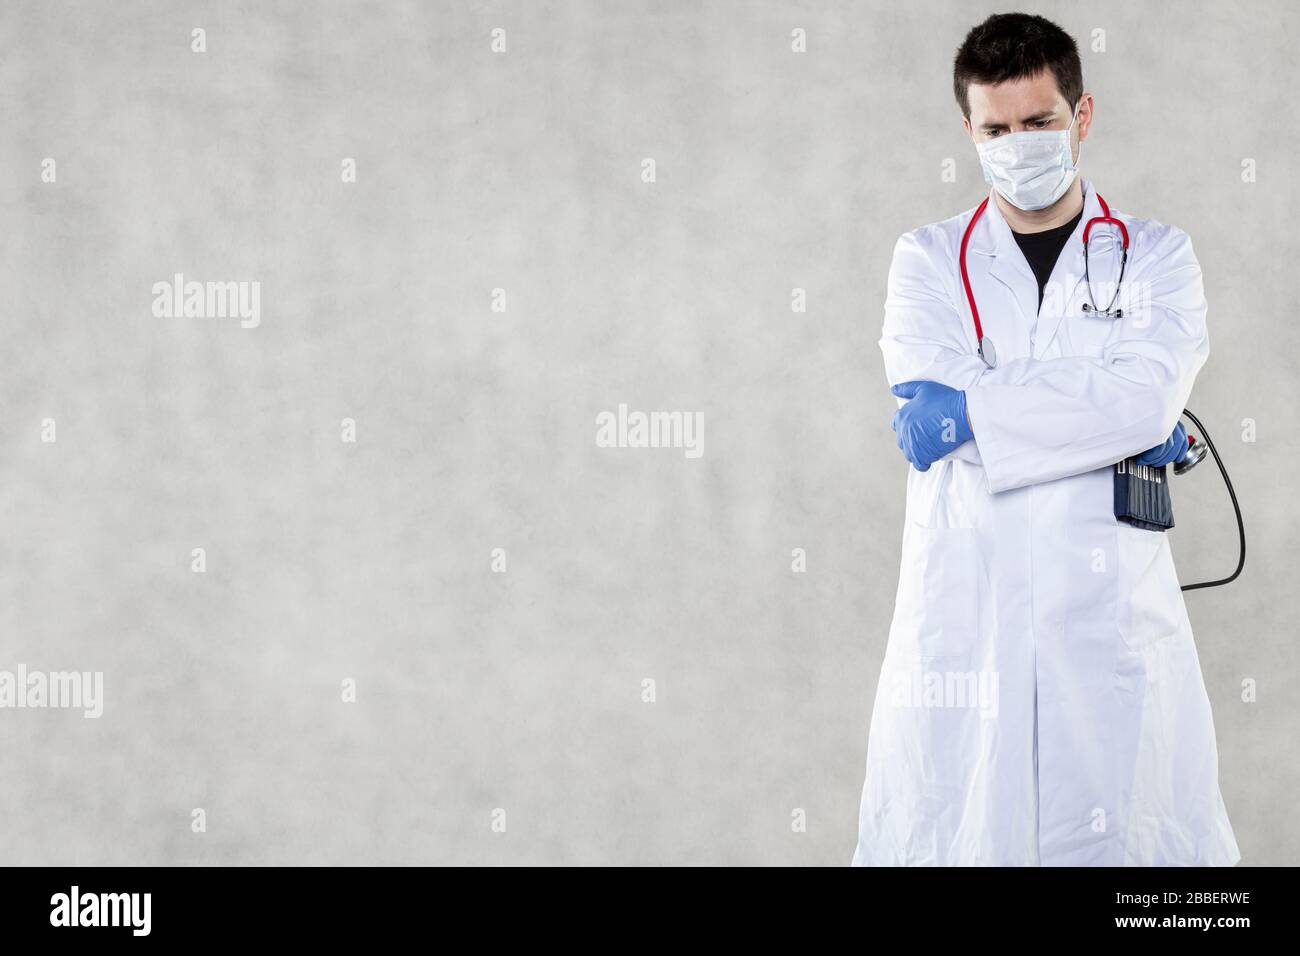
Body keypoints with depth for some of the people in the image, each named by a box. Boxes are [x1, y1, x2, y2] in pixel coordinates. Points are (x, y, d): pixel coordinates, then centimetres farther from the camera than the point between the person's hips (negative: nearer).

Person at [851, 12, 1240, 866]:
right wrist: (1118, 421, -8)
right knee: (944, 831, -1)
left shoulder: (1157, 258, 9)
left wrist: (970, 412, -11)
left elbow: (1149, 397, -9)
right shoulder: (928, 261, 11)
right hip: (961, 620, 1)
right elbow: (930, 400, -6)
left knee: (1119, 828, -1)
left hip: (1111, 615, 0)